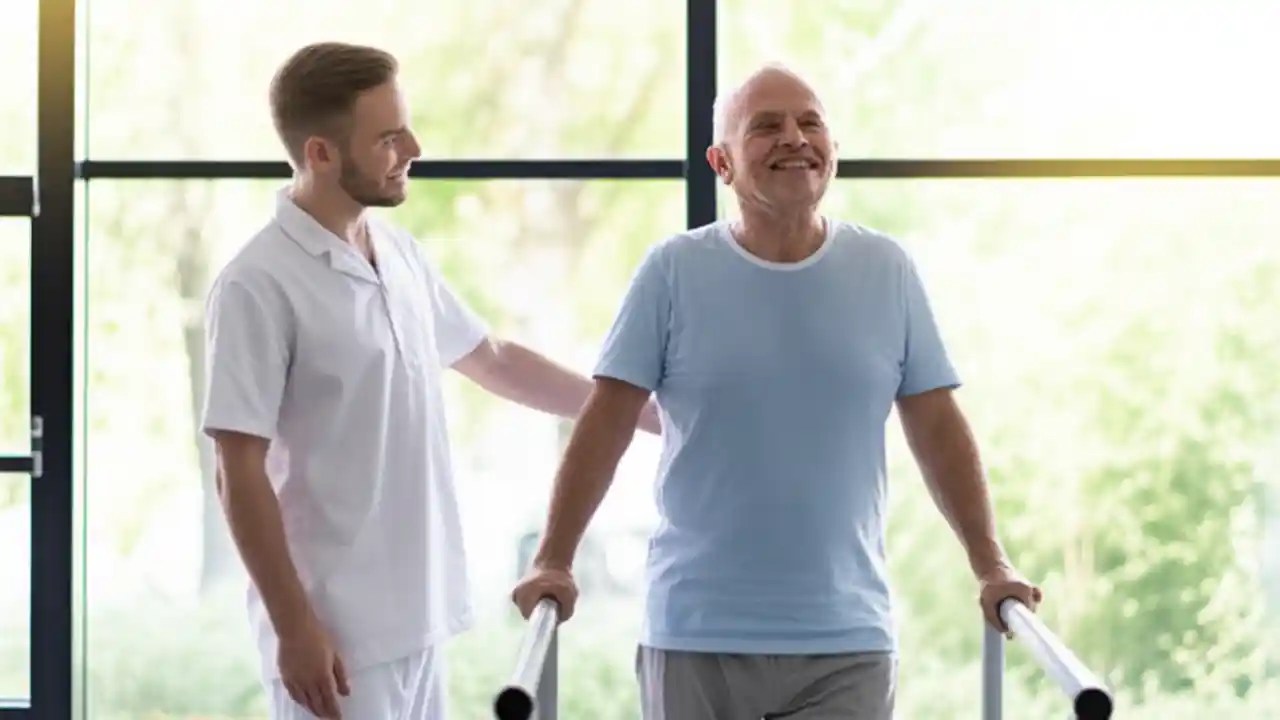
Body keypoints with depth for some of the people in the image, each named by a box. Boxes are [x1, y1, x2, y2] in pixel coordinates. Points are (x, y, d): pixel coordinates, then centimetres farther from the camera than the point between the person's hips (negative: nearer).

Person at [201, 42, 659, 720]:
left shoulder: (402, 255, 7)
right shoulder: (259, 286, -16)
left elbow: (494, 360, 23)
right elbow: (240, 476, -16)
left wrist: (647, 415, 26)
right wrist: (294, 627, -19)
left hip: (414, 617, 8)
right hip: (337, 629, -8)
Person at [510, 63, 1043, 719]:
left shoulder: (888, 271, 4)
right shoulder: (674, 271, -2)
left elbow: (938, 429, 7)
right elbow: (607, 423, -1)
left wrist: (990, 566, 4)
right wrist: (554, 562, -7)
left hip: (847, 640, 1)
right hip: (695, 634, -1)